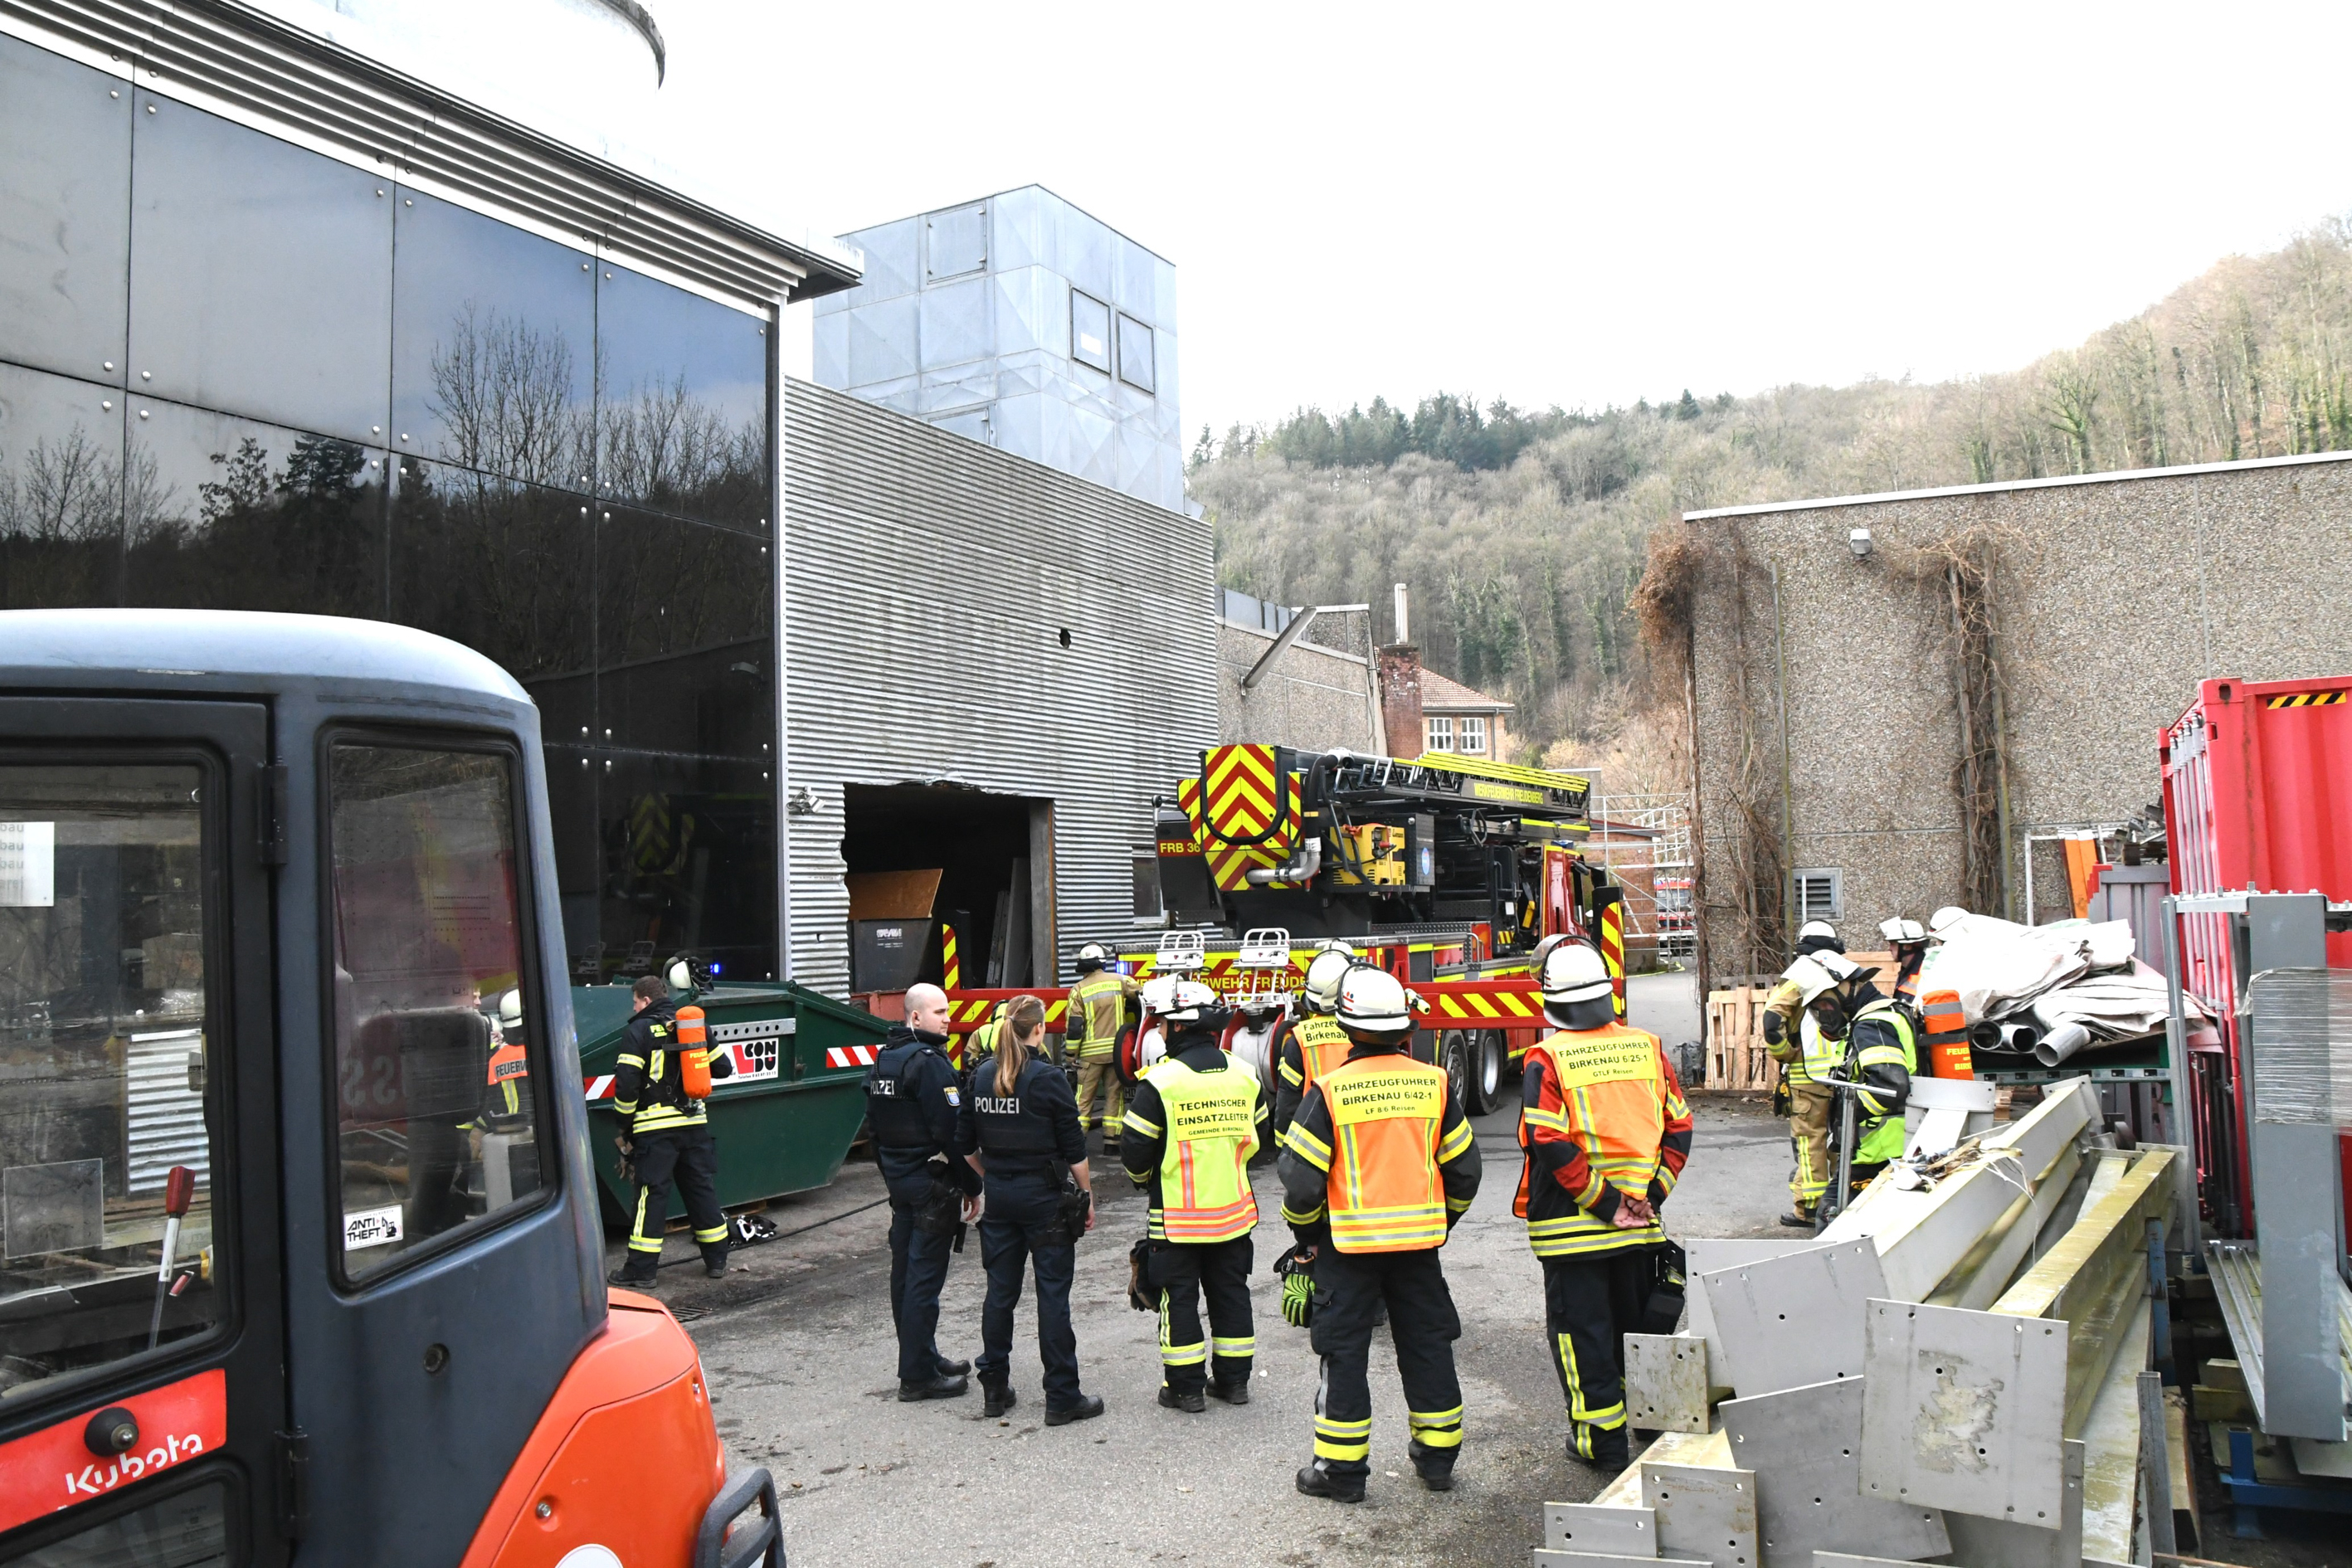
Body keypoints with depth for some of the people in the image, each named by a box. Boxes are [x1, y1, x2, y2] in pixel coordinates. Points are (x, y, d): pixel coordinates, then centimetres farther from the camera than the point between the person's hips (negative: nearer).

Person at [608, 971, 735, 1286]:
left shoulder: (640, 1030, -6)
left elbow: (626, 1079, -14)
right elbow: (723, 1068, 14)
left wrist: (625, 1114, 1)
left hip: (655, 1125, -5)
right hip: (694, 1123, 5)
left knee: (651, 1194, -1)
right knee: (702, 1189, 12)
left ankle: (640, 1269, 1)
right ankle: (716, 1260, 18)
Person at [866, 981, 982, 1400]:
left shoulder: (883, 1059, 11)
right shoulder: (929, 1062, -18)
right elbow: (951, 1132, -21)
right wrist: (972, 1187, -14)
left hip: (899, 1180, 10)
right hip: (932, 1183, -10)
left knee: (905, 1271, 15)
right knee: (925, 1278, -5)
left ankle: (923, 1357, 27)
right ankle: (918, 1375, 0)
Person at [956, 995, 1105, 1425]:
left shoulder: (981, 1076, 2)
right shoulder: (1048, 1078, -14)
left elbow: (966, 1144, 8)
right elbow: (1073, 1147, -10)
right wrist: (1087, 1195, 1)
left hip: (999, 1196, 5)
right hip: (1044, 1196, -5)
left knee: (1000, 1292, 13)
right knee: (1053, 1294, 1)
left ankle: (995, 1389, 21)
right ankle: (1063, 1398, 6)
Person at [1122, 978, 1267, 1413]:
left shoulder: (1160, 1081, -16)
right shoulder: (1243, 1075, 1)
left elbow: (1135, 1148, -12)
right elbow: (1260, 1132, 13)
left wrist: (1144, 1178, 8)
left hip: (1177, 1214, -5)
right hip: (1234, 1209, 5)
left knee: (1180, 1296, 7)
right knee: (1230, 1291, 15)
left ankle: (1186, 1386, 12)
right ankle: (1233, 1379, 23)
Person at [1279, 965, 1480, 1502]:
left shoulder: (1330, 1090, -14)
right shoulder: (1434, 1083, -3)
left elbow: (1300, 1177, -12)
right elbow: (1464, 1167, 4)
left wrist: (1307, 1234, 4)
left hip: (1349, 1242, -3)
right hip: (1420, 1239, 3)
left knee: (1345, 1352, 7)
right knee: (1426, 1344, 16)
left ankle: (1341, 1469, 13)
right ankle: (1437, 1456, 26)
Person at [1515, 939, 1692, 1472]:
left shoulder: (1547, 1059, -14)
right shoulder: (1647, 1047, 0)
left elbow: (1551, 1145, -20)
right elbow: (1679, 1128, 2)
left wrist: (1602, 1202, -13)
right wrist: (1651, 1193, 1)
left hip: (1571, 1227, -5)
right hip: (1639, 1227, 5)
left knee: (1581, 1330, 7)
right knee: (1635, 1323, 20)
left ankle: (1603, 1441, 14)